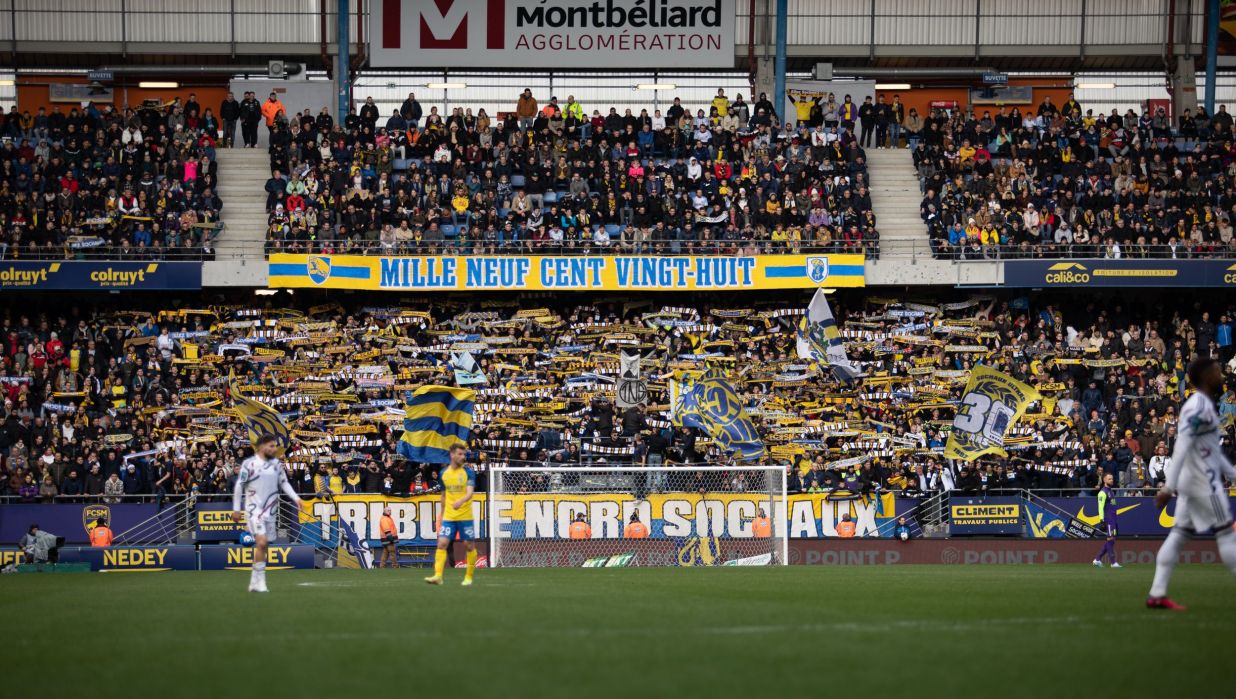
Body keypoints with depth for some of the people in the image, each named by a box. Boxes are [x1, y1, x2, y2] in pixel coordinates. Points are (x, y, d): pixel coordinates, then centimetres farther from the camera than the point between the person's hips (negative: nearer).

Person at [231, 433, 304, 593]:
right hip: (254, 509, -6)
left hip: (270, 511, 6)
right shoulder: (249, 464, -8)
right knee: (261, 542, -19)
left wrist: (296, 498, 1)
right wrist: (236, 509, -3)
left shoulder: (277, 464, 7)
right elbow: (239, 486, -3)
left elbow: (284, 483, 15)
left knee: (263, 546, 8)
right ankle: (260, 582, -14)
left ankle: (254, 583, 18)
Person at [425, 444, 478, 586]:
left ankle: (469, 577, 17)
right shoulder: (444, 473, 6)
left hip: (465, 516, -3)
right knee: (442, 543, -10)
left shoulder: (468, 472, -6)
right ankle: (438, 576, -14)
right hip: (448, 516, 3)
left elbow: (470, 492, -19)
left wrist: (461, 501, -39)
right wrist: (442, 513, 20)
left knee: (469, 546, 3)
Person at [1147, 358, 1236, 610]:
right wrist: (1169, 487, -27)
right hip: (1204, 483, -9)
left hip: (1192, 482, 9)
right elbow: (1181, 448, -23)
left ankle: (1157, 595, 4)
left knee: (1179, 535, 6)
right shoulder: (1199, 407, -16)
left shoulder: (1204, 406, 16)